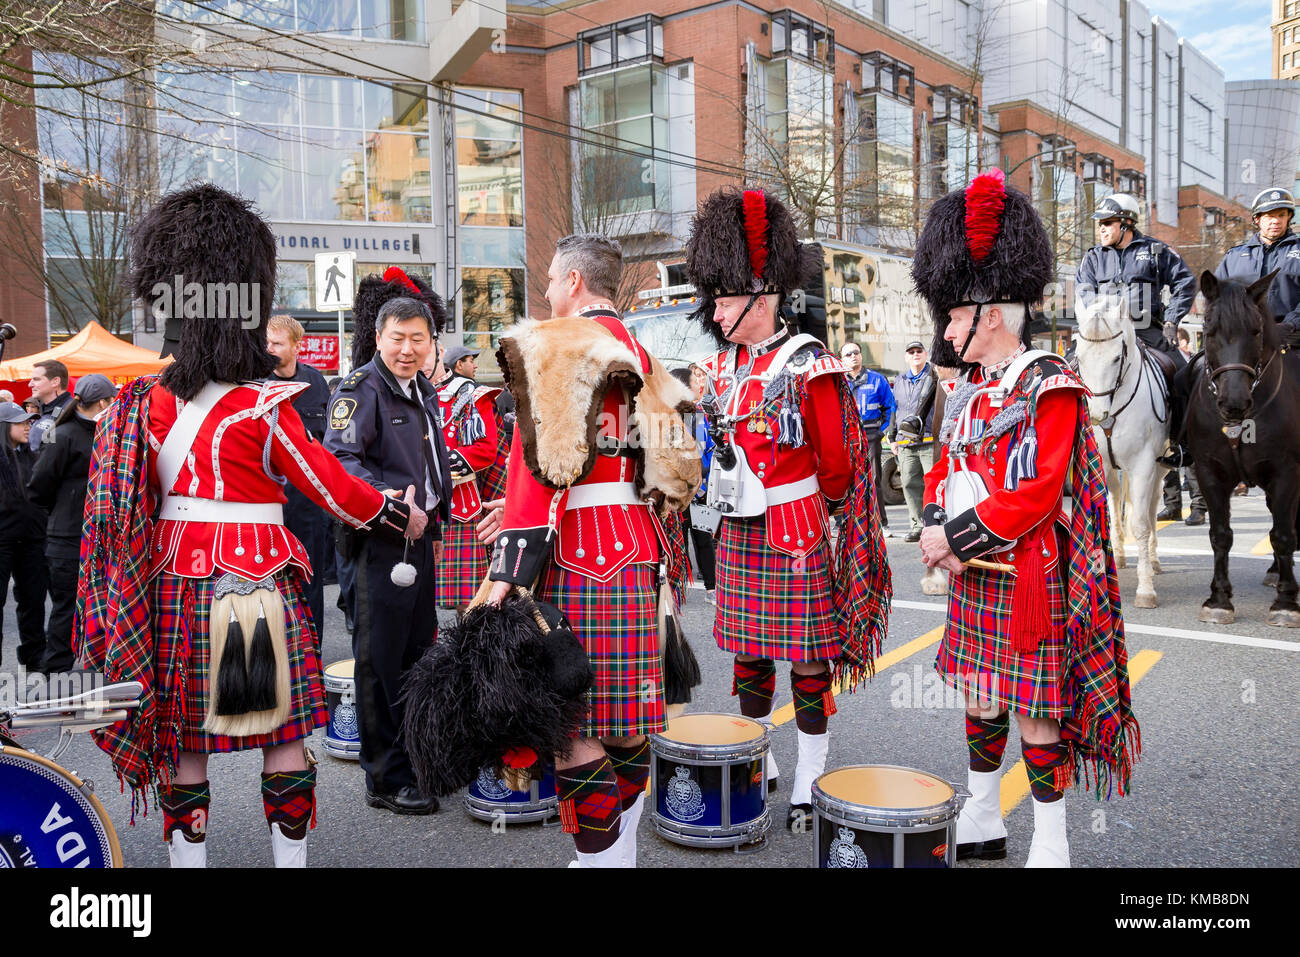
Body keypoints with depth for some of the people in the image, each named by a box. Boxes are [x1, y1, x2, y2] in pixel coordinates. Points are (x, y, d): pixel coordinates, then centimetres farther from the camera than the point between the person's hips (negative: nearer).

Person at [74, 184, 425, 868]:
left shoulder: (144, 402, 4)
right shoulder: (266, 407, -12)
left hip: (174, 582, 5)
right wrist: (401, 518, 6)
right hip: (257, 585, -5)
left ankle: (187, 857, 21)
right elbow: (333, 489, -7)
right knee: (284, 736, 7)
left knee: (183, 741, 12)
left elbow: (136, 497, 12)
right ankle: (290, 856, 16)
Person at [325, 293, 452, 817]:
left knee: (418, 653, 16)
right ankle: (387, 780, 10)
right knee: (380, 661, -1)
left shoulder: (424, 390, 16)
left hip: (421, 538, 9)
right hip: (380, 542, -9)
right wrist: (386, 498, -34)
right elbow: (339, 457, -21)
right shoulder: (361, 387, -10)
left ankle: (419, 759, 30)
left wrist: (439, 526, 22)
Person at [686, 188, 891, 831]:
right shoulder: (724, 365, 7)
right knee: (748, 655, 14)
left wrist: (798, 510, 6)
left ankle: (809, 784, 18)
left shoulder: (809, 367, -13)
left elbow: (837, 464, -6)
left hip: (795, 536, -6)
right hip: (738, 534, 6)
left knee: (807, 658, 4)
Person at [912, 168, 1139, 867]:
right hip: (971, 572, 8)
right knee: (980, 698, 17)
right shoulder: (968, 387, 9)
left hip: (1027, 575, -8)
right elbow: (945, 467, 12)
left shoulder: (1048, 388, -15)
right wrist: (937, 528, -7)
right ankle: (981, 824, 33)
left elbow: (1037, 494, -20)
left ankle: (1051, 847, 17)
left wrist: (956, 537, -18)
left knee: (1035, 711, 2)